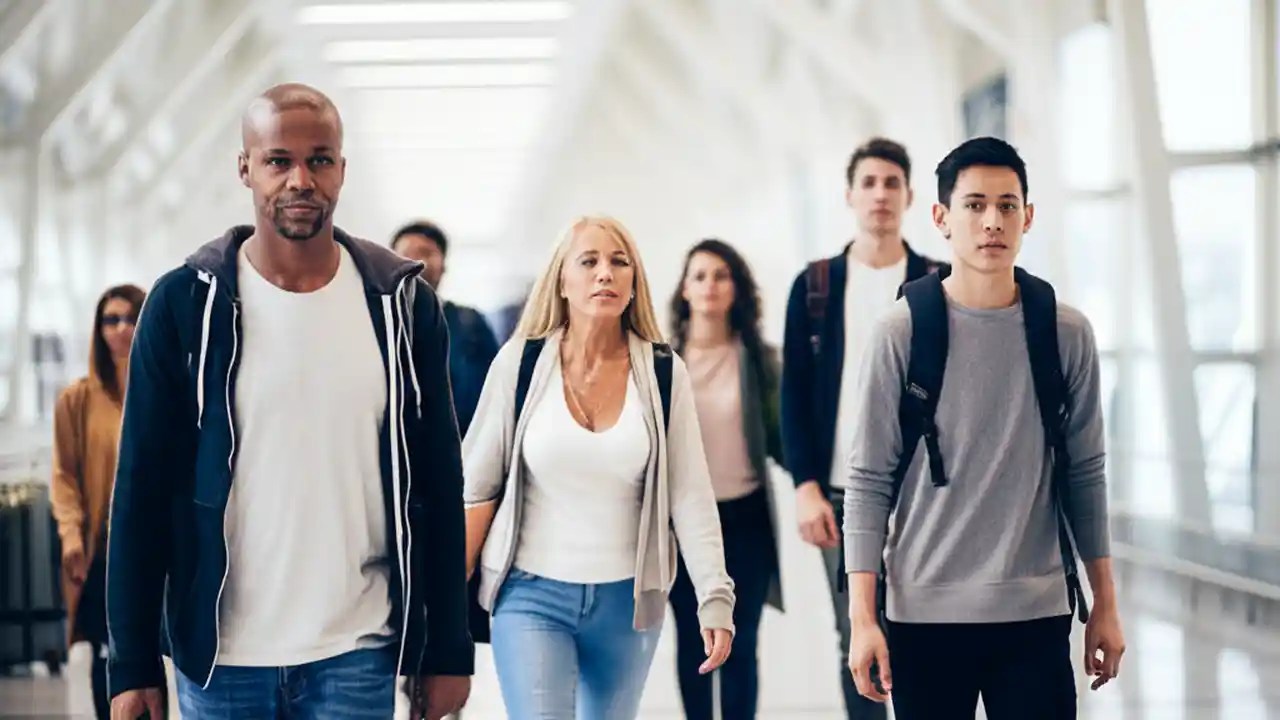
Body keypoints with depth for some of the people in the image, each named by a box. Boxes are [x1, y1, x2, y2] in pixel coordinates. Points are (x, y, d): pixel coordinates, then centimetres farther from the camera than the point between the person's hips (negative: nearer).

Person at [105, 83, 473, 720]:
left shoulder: (401, 302, 0)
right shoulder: (184, 303, -4)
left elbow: (437, 485, 4)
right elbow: (142, 488, -2)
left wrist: (447, 651, 3)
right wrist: (132, 667, -4)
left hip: (356, 655, 0)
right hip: (217, 656, 0)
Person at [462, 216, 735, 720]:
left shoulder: (663, 375, -1)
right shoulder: (520, 364, -4)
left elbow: (691, 497, -1)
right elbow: (476, 486, 1)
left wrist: (714, 598, -8)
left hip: (628, 600, 2)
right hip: (532, 594, -2)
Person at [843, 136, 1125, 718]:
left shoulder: (1066, 334, 2)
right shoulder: (901, 333, -4)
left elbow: (1085, 473, 8)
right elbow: (869, 480, -3)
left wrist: (1105, 605, 8)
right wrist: (863, 618, -8)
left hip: (1038, 613, 1)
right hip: (924, 612, -1)